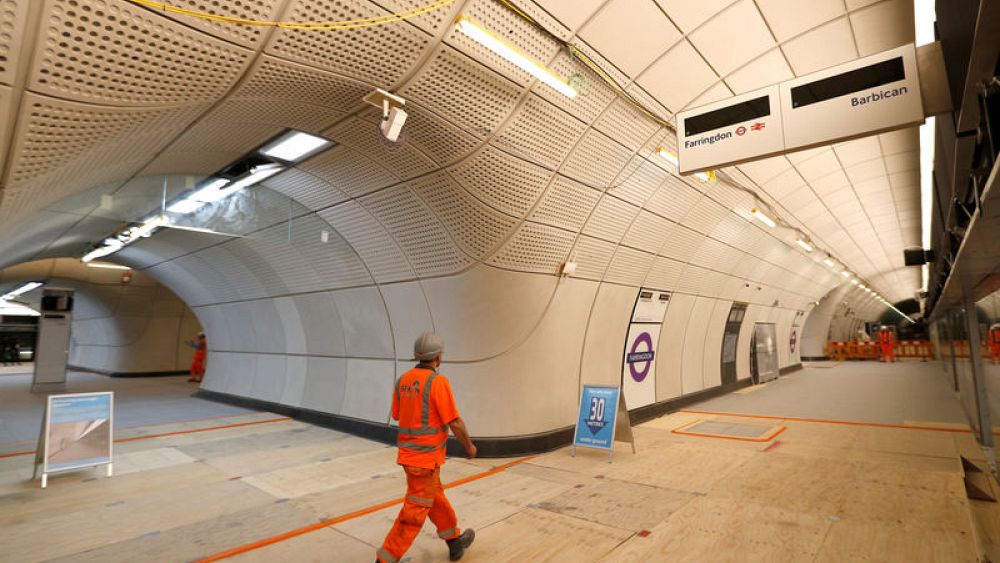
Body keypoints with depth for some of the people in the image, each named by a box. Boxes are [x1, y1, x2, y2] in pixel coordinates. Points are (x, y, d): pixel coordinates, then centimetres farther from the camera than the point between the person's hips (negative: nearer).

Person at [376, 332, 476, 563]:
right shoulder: (438, 381, -21)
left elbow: (397, 415, 15)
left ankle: (455, 541, 39)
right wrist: (469, 445, 0)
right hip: (426, 456, -8)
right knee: (415, 512, 3)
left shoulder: (404, 379, 2)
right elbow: (455, 422, -18)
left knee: (435, 498, 22)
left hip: (409, 452, 9)